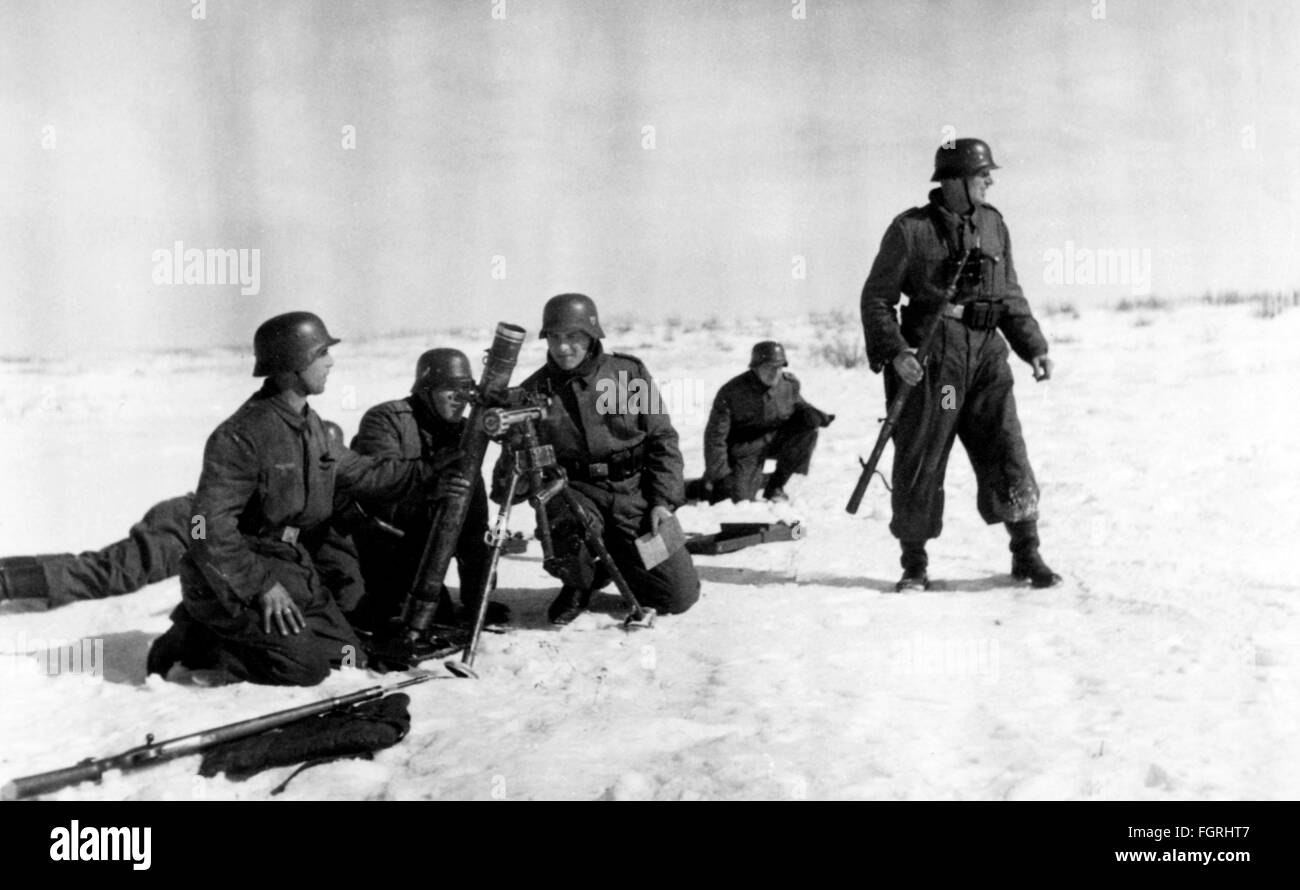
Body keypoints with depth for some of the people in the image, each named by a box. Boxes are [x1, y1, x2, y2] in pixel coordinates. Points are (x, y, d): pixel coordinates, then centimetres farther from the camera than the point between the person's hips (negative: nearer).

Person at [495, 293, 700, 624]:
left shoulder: (630, 372, -1)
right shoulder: (533, 392, 0)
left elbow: (662, 438, 3)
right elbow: (514, 461, 4)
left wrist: (663, 500, -6)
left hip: (634, 488, 1)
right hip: (573, 489, -1)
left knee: (681, 595, -5)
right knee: (568, 536, -38)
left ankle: (614, 565, 27)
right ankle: (579, 583, 1)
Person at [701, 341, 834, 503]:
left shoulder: (790, 383, -9)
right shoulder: (731, 393, -22)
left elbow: (797, 405, 12)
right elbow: (716, 435, -17)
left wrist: (816, 416, -12)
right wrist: (716, 474, -19)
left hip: (776, 439, 5)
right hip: (745, 449, -4)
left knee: (808, 430, -21)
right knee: (739, 500, -19)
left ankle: (776, 487, -8)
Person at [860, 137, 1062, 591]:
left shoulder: (993, 224, 11)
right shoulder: (911, 229, -4)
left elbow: (1011, 296, 20)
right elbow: (876, 298, -3)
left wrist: (1033, 347, 12)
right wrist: (893, 352, -15)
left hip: (986, 355, 4)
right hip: (928, 361, -4)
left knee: (1007, 454, 0)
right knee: (920, 463, 2)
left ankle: (1026, 555, 12)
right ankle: (914, 565, 16)